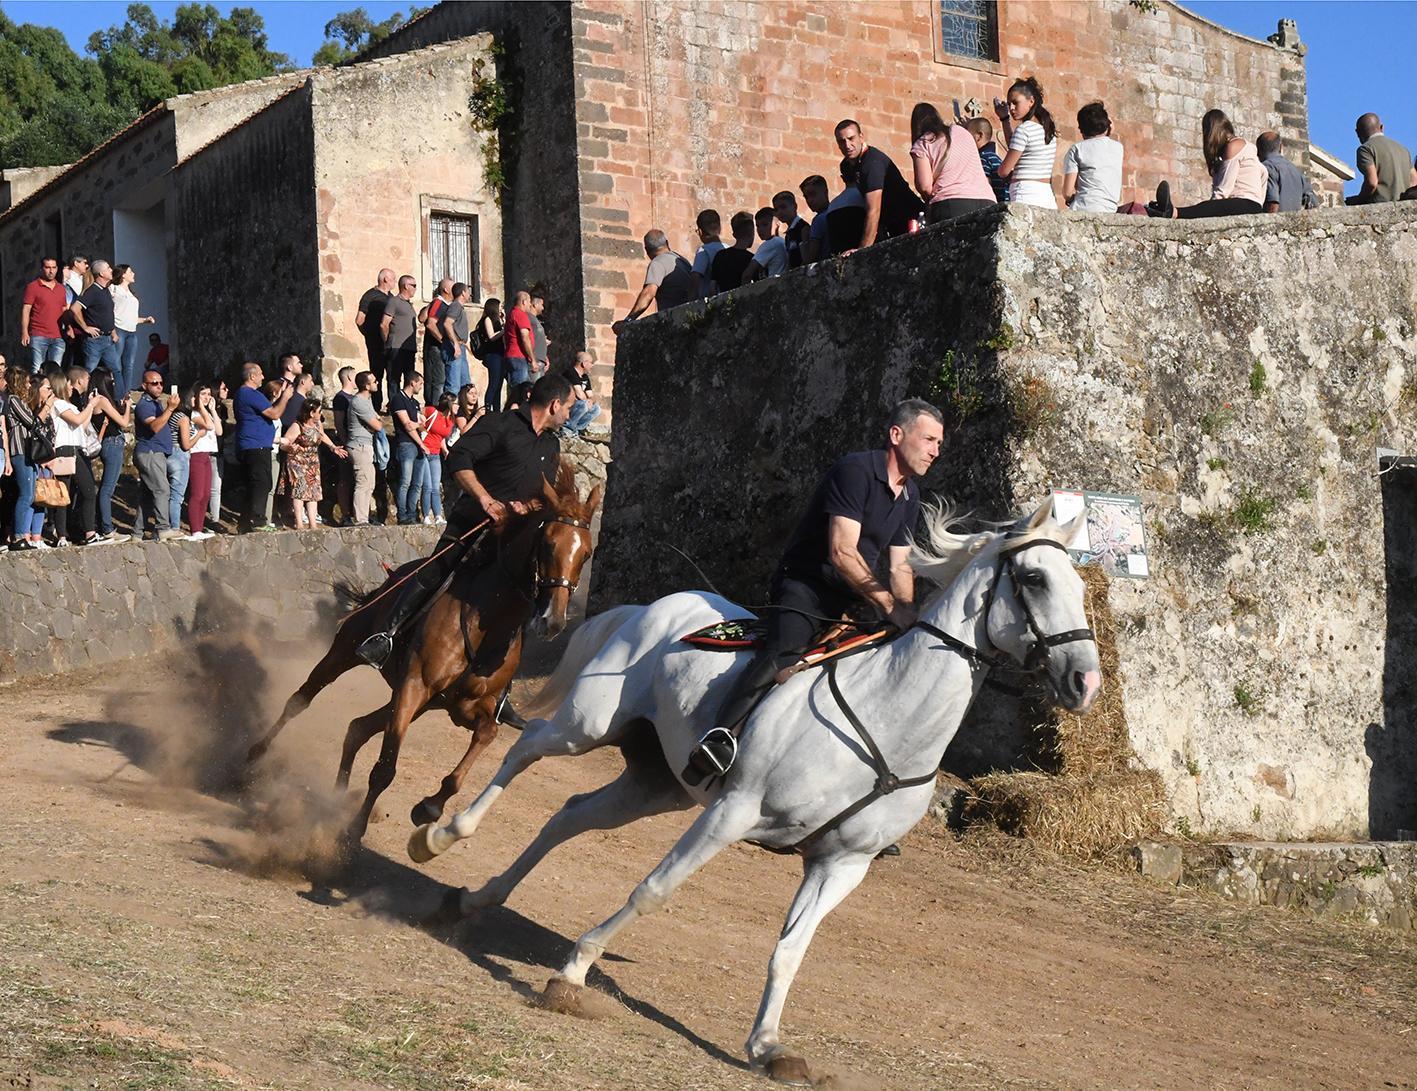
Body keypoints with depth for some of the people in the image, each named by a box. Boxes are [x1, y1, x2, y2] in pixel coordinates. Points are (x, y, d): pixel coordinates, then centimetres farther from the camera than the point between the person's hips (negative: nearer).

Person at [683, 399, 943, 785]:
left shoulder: (910, 496, 13)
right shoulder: (855, 471, -15)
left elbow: (899, 568, 14)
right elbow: (842, 552, -22)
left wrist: (909, 621, -1)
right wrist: (890, 605, -23)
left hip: (849, 597, 10)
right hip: (805, 584, -10)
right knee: (785, 651, -33)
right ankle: (723, 734, -46)